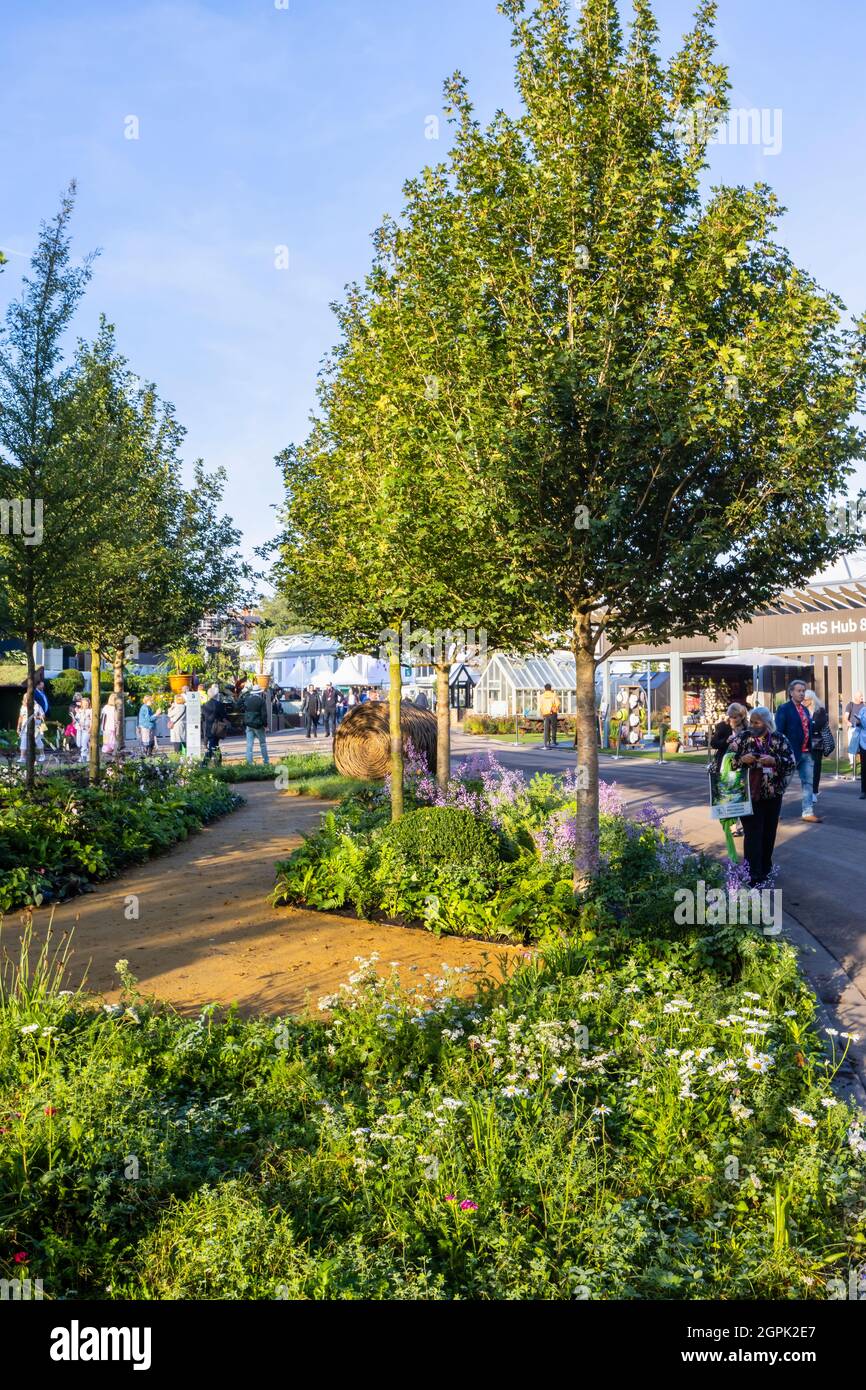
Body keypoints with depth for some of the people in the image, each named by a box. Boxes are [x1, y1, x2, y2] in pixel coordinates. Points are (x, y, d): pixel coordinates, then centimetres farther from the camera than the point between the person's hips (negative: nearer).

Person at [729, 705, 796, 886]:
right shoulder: (742, 738, -2)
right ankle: (753, 876, -6)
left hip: (773, 795, 2)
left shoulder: (779, 739, 0)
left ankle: (766, 869, 30)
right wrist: (742, 759, -21)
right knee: (753, 834, -7)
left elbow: (792, 762, -4)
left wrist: (774, 761, -21)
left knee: (769, 833, 13)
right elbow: (728, 760, -2)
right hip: (749, 795, -2)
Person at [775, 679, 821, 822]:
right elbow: (779, 731, -14)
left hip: (807, 753, 7)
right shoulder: (784, 708, -9)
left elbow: (809, 730, 16)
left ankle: (808, 812, 14)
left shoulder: (805, 709, 14)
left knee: (808, 782, 8)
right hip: (791, 752, -7)